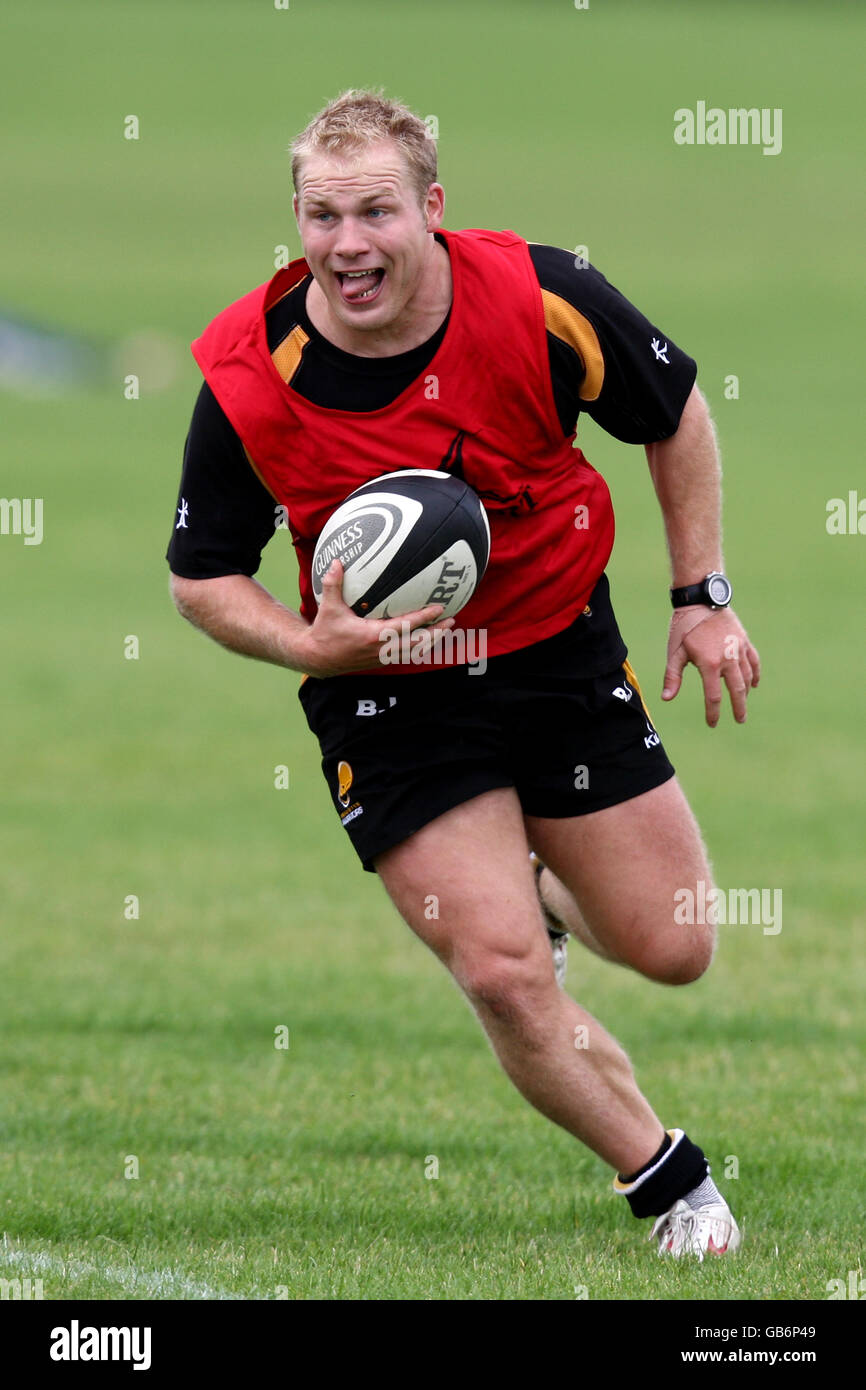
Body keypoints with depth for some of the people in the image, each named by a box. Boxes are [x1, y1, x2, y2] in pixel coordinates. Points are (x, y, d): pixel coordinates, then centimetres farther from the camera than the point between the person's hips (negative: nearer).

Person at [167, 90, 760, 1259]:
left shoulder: (543, 303, -20)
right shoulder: (248, 377, -21)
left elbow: (676, 414, 1)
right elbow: (203, 575, -6)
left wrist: (703, 594, 1)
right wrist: (312, 647, -25)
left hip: (561, 647, 2)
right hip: (386, 692, -2)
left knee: (671, 948, 5)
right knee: (504, 979, -11)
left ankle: (545, 892, 42)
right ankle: (671, 1184, 13)